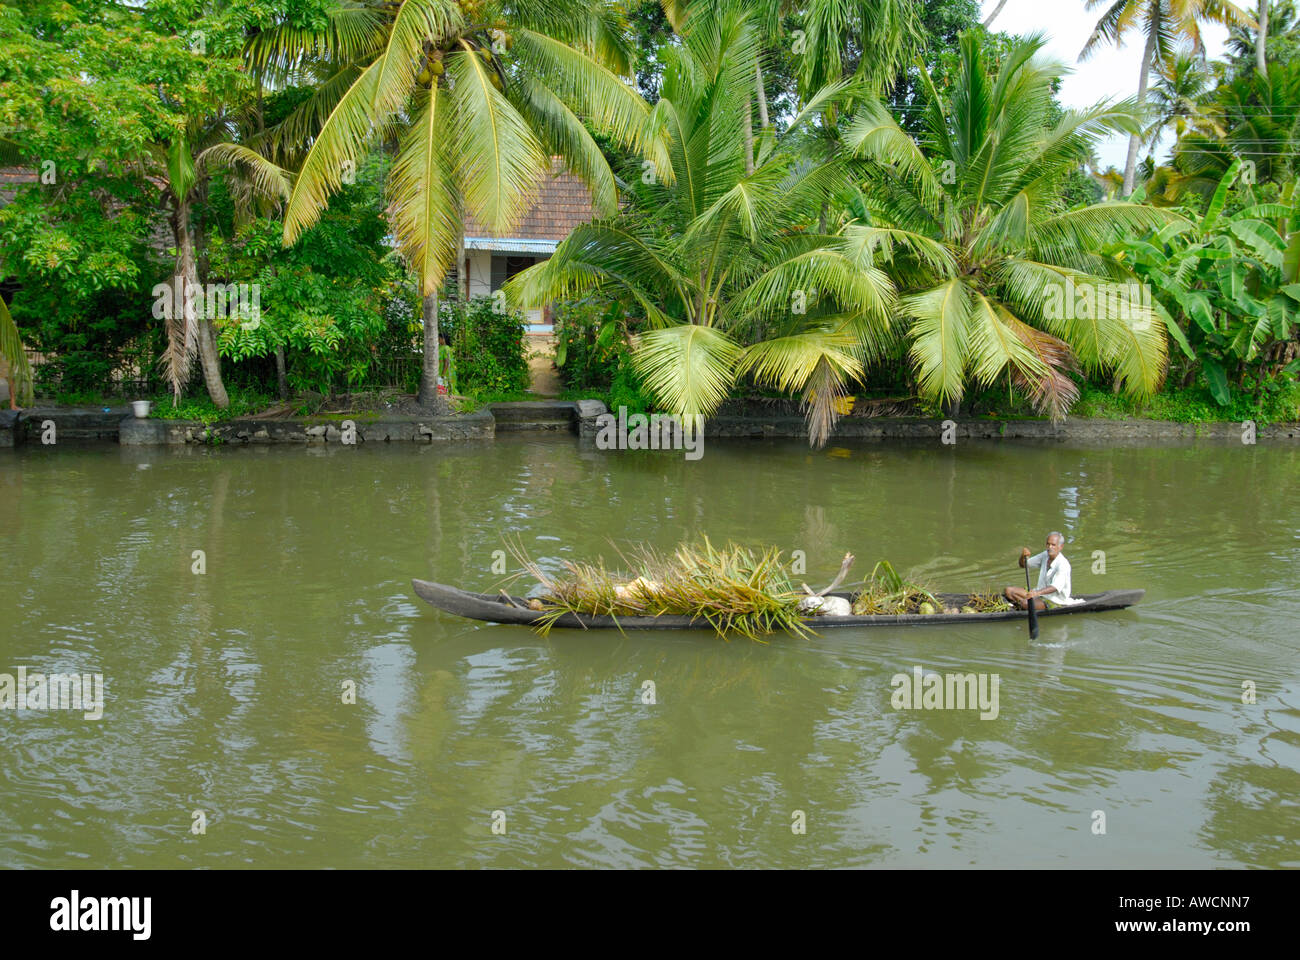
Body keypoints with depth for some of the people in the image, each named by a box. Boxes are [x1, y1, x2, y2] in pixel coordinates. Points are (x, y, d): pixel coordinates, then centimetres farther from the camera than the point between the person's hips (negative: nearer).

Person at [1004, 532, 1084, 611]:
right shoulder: (1045, 555, 3)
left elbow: (1055, 587, -36)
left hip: (1055, 602, -8)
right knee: (1009, 591, -5)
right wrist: (1023, 556, -15)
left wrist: (1037, 593, -52)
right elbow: (1023, 564, 10)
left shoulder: (1063, 564, -22)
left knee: (1026, 603, -32)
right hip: (1040, 593, 8)